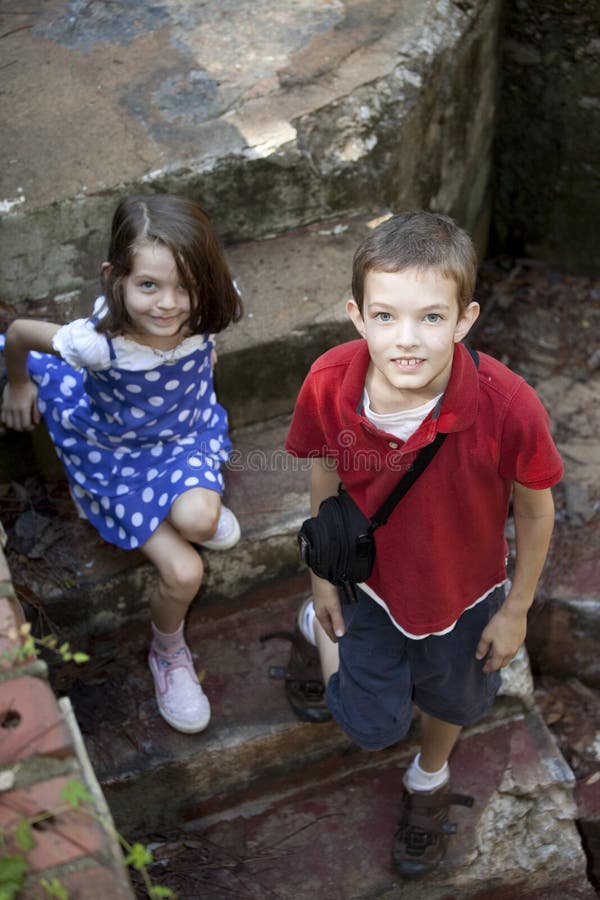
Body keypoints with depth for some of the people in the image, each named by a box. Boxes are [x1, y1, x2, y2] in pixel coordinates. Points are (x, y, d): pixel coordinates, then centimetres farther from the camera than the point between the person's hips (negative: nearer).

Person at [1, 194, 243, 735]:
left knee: (197, 520, -29)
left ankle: (195, 504, 12)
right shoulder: (99, 341, -36)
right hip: (118, 455, -2)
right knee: (184, 573, -13)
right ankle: (168, 654, 21)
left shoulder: (207, 314, -27)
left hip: (187, 434, 3)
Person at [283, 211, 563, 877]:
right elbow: (325, 479, -8)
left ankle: (428, 784, 63)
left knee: (450, 701, 27)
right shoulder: (328, 385, -30)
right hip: (372, 582, 0)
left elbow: (536, 509, -17)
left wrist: (515, 609, -5)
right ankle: (315, 627, 50)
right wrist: (322, 580, 4)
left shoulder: (507, 406, -37)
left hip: (465, 595, 0)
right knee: (372, 725, 19)